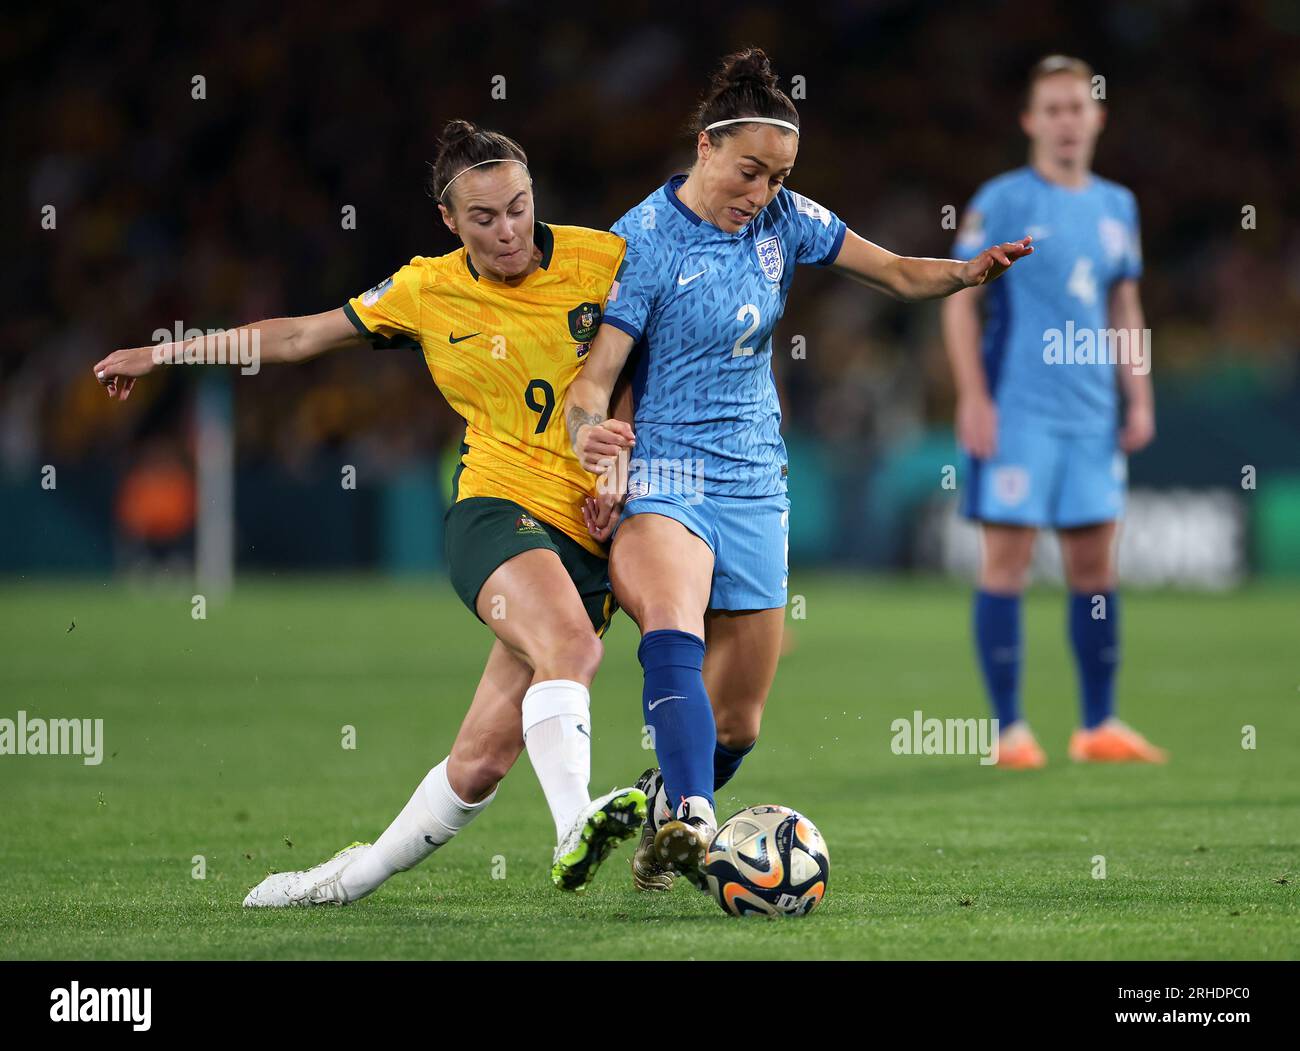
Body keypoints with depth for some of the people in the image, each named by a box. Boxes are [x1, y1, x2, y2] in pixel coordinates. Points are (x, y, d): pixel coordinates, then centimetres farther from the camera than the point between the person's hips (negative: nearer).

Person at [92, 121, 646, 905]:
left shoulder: (601, 258, 1)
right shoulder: (427, 292, 6)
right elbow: (299, 337, 19)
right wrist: (161, 355, 26)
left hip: (590, 535, 1)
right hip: (497, 511, -1)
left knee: (483, 759, -5)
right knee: (571, 646, -34)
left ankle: (357, 876, 9)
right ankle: (575, 826, -41)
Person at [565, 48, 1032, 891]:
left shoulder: (784, 219, 4)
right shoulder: (644, 240, -12)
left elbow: (896, 274, 8)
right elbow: (594, 375, -16)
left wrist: (970, 272, -13)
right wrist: (589, 433, -38)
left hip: (755, 487, 6)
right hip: (664, 474, -6)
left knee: (737, 724, 8)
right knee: (673, 631, -37)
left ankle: (660, 821, 36)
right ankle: (691, 823, -53)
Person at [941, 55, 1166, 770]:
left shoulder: (1117, 206, 13)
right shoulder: (1003, 202, -3)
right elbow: (959, 300, -4)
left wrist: (1139, 397, 13)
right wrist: (973, 399, -11)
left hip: (1093, 415, 5)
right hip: (1016, 411, -5)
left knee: (1094, 562, 6)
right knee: (1008, 559, -5)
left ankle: (1099, 726, 13)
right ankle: (1010, 730, -1)